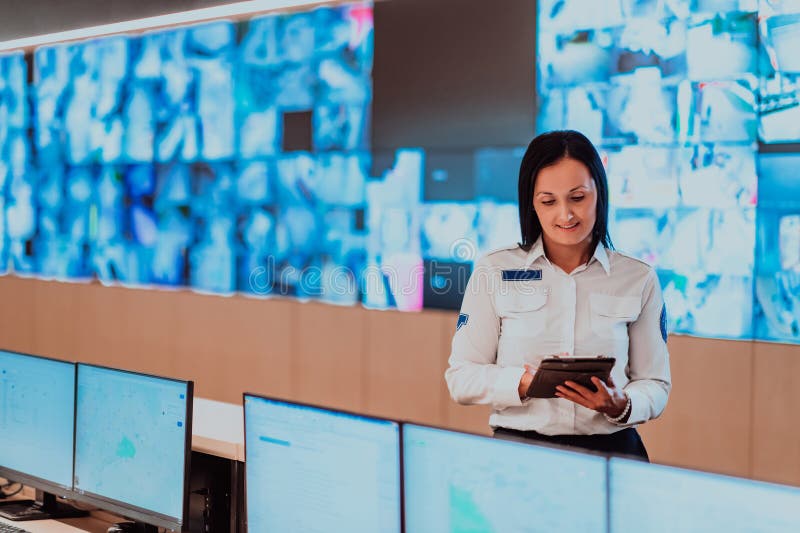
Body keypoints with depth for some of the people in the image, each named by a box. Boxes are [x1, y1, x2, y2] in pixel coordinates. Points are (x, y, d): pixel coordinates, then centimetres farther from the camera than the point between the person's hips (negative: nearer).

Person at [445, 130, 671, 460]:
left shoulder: (638, 280, 9)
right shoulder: (494, 271, 6)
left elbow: (655, 384, 13)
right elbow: (460, 377, 5)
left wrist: (620, 406, -10)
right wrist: (525, 382, -13)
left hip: (610, 448, 1)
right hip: (518, 445, -1)